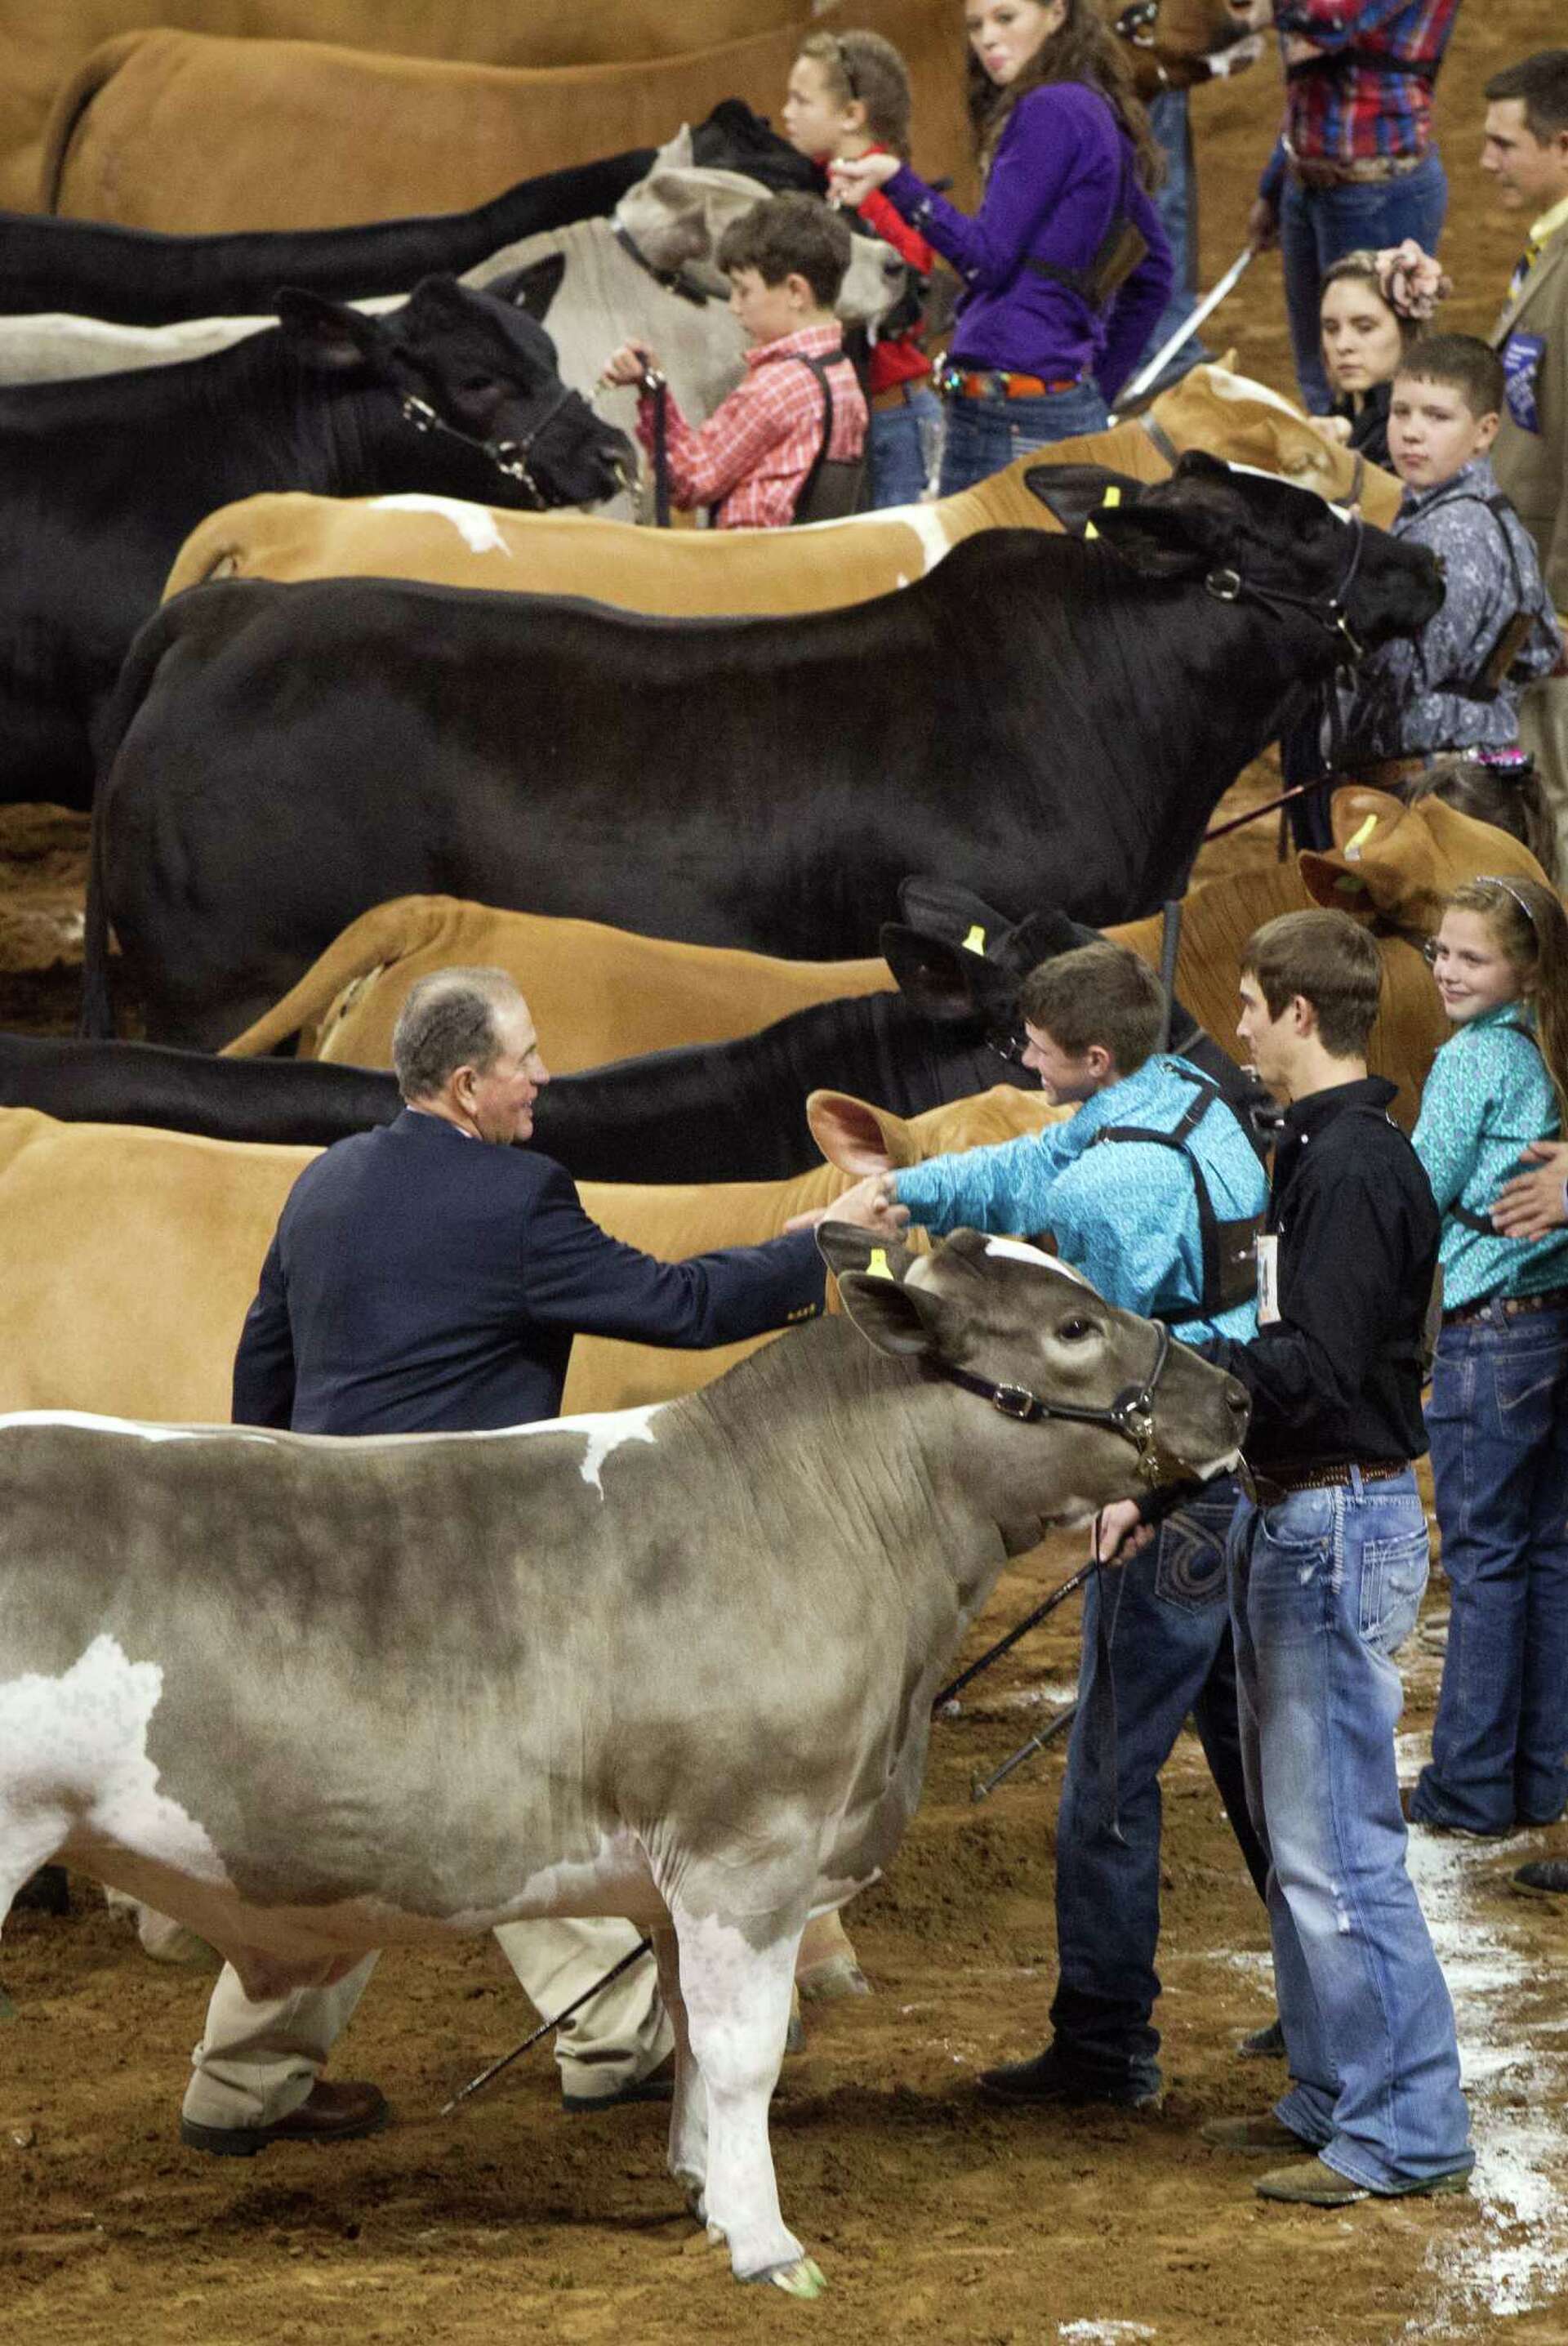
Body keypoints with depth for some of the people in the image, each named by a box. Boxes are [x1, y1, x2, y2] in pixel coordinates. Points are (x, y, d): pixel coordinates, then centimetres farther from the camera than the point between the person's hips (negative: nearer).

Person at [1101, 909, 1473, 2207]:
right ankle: (1332, 2100, 24)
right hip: (1292, 1525, 11)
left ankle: (1406, 2132, -4)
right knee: (1300, 1840, 16)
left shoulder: (1357, 1167, -18)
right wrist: (1158, 1489, 16)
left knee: (1337, 1847, -8)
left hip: (1343, 1528, -11)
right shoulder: (1318, 1155, 14)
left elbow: (1313, 1370, -24)